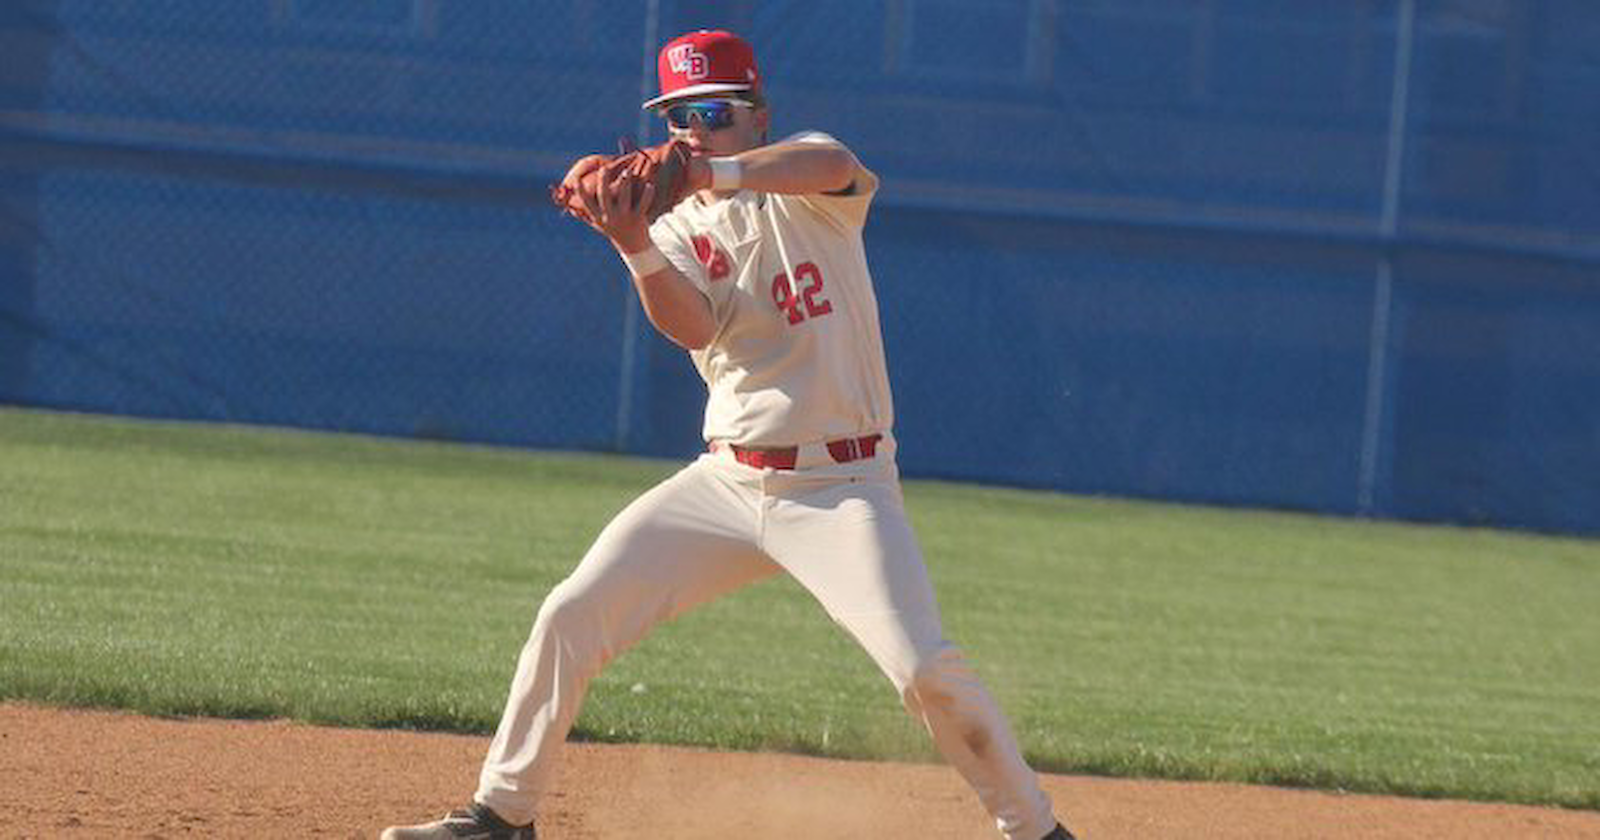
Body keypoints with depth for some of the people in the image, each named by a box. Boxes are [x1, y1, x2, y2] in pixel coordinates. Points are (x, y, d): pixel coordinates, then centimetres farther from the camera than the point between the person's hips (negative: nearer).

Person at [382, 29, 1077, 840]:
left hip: (844, 489, -3)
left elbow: (833, 166, -26)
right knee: (572, 615, -5)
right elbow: (691, 325, -14)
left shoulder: (804, 183, 2)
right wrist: (637, 249, -33)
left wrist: (710, 176, -40)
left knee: (925, 666, -19)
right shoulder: (679, 228, 8)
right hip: (726, 483, 4)